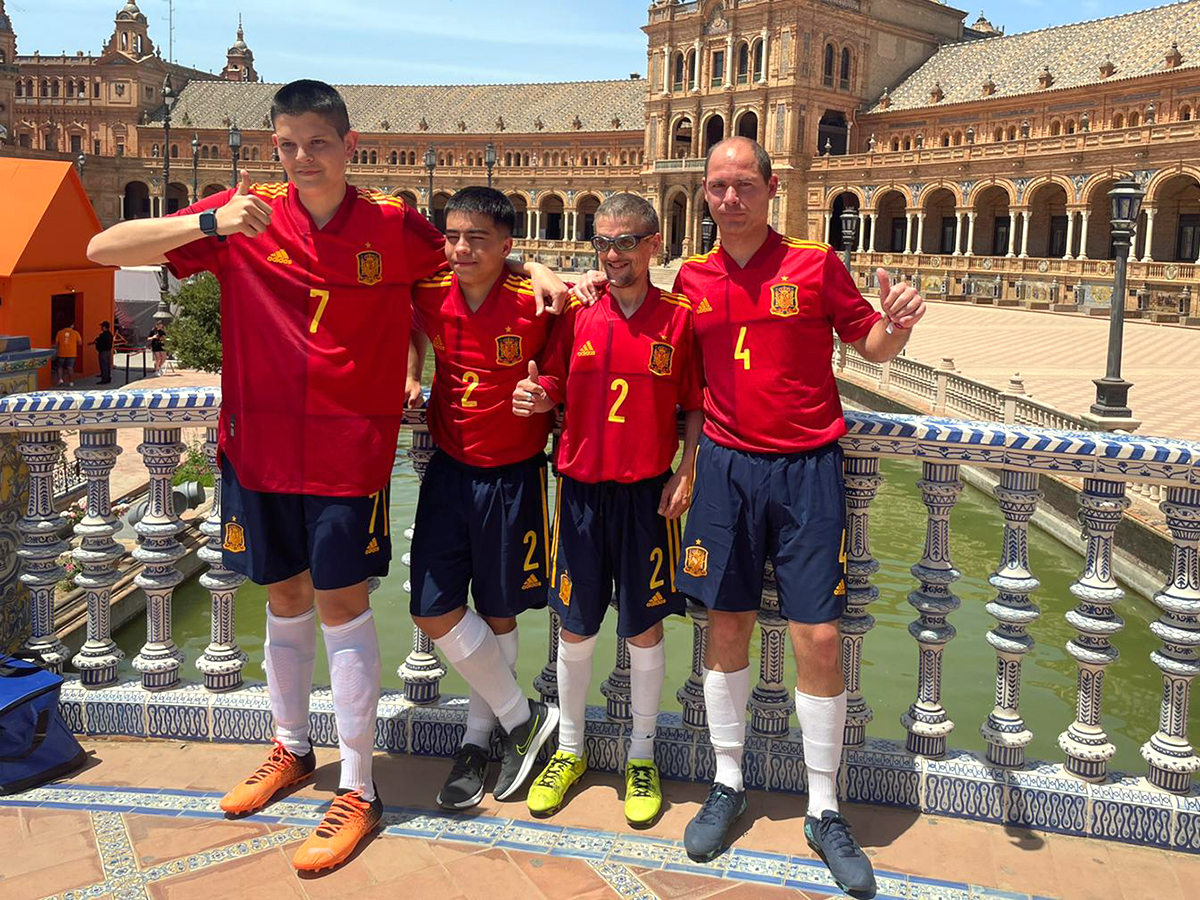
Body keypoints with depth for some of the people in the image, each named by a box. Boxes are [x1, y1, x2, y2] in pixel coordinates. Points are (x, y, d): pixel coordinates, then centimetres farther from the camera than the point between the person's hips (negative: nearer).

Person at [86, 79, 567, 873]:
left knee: (342, 606, -1)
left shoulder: (393, 224, -3)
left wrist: (539, 276, -6)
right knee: (285, 598, 15)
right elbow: (103, 250, -4)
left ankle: (358, 792, 11)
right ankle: (291, 750, 37)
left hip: (352, 451, -2)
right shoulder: (245, 218, -2)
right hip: (260, 448, 3)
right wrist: (207, 222, -19)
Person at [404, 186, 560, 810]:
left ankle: (479, 739, 29)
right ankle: (523, 718, 19)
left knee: (498, 614, 9)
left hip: (513, 477, -4)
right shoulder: (430, 295, -5)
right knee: (434, 611, 1)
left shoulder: (534, 302, -16)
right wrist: (411, 378, 3)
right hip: (449, 471, 4)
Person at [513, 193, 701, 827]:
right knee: (575, 627, 11)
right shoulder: (578, 315, 2)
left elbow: (696, 407, 2)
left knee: (644, 628, 8)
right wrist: (537, 396, -15)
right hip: (581, 488, 2)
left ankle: (641, 759, 27)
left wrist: (685, 474, -7)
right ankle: (569, 750, 30)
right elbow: (555, 385, 7)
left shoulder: (679, 317, -2)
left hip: (647, 491, -1)